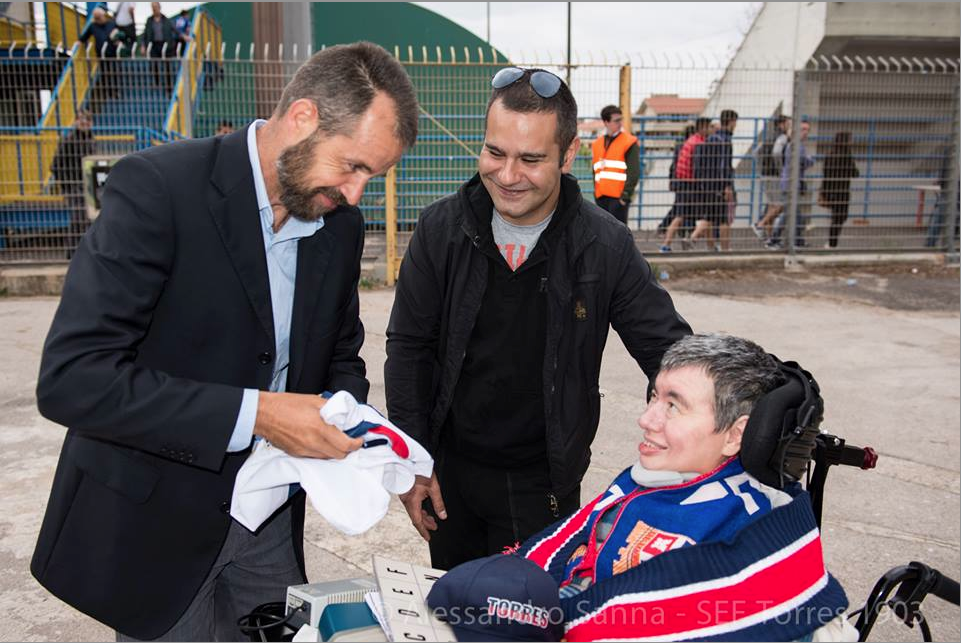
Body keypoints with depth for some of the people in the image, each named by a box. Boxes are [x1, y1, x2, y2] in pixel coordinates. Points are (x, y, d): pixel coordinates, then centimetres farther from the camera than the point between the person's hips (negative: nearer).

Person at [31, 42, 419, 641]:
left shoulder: (340, 224, -1)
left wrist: (344, 424, -10)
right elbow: (70, 379, -26)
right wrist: (254, 413, -29)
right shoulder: (157, 187, -20)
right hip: (154, 526, -5)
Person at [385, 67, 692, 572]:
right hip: (450, 471, 2)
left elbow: (671, 353, -6)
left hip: (544, 486, -2)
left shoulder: (605, 245, -14)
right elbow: (409, 348, -2)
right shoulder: (442, 228, -9)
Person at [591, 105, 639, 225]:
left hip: (619, 197, -6)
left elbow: (634, 171, -9)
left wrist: (626, 194, -16)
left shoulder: (629, 142, -2)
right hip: (601, 197, 6)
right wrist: (596, 193, 16)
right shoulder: (597, 144, 15)